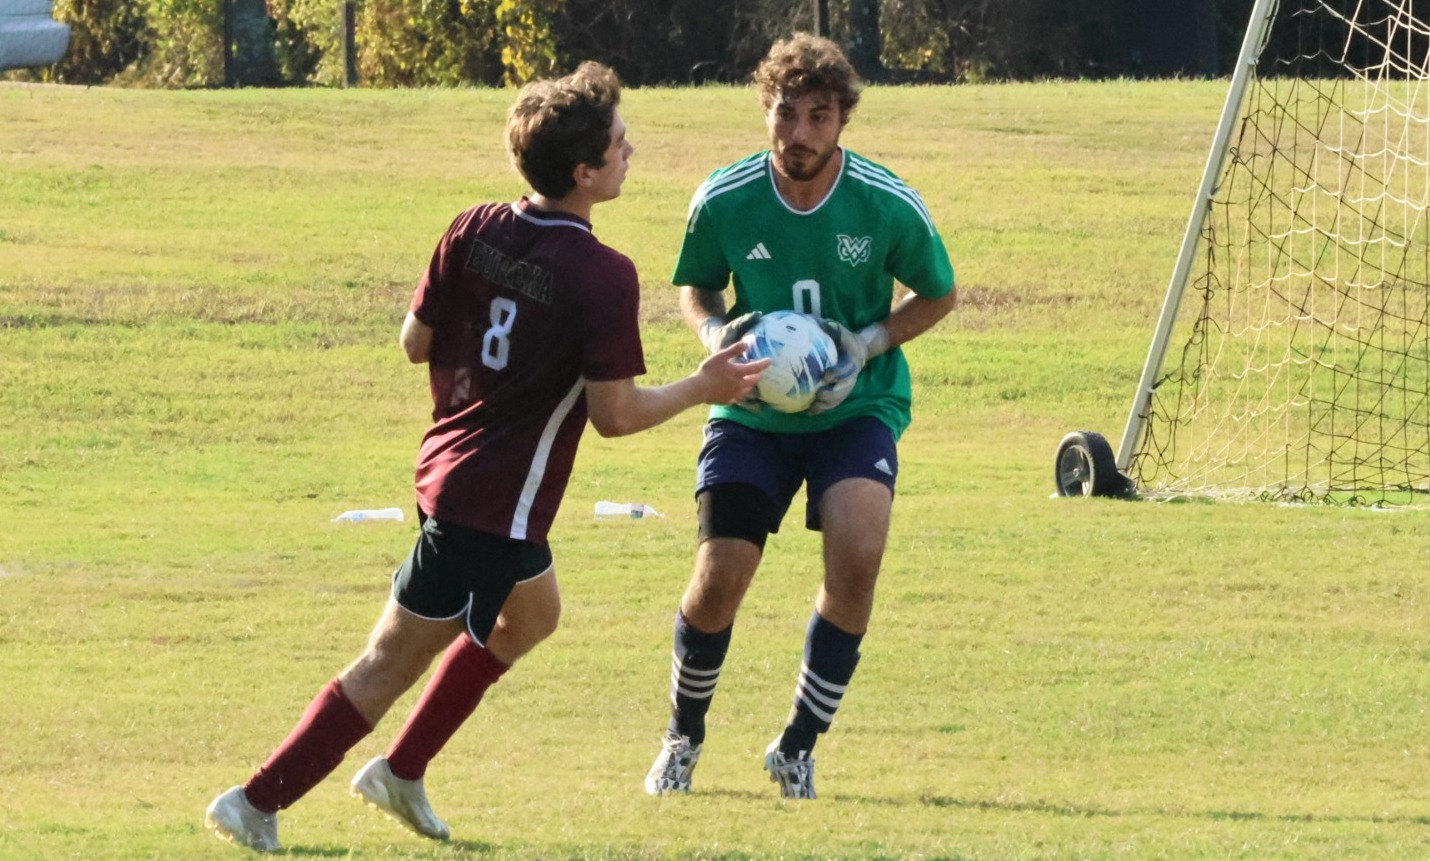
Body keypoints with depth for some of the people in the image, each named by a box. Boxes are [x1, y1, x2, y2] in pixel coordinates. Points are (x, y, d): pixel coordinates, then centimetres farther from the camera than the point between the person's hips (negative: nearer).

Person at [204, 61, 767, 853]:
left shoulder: (474, 232, -3)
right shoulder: (603, 278, -21)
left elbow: (416, 342, 4)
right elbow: (614, 413, -17)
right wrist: (701, 389, -4)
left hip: (449, 460, 8)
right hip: (497, 503, -8)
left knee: (533, 613, 30)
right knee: (394, 661, 0)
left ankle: (401, 772, 32)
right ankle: (258, 801, 2)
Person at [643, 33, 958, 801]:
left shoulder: (890, 206, -14)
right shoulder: (724, 201, -12)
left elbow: (937, 297, 3)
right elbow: (695, 288, 7)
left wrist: (869, 343, -14)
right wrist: (715, 333, -15)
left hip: (854, 408, -1)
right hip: (753, 413, 1)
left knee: (856, 556, -24)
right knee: (718, 582, -7)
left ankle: (798, 747, -3)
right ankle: (683, 737, 25)